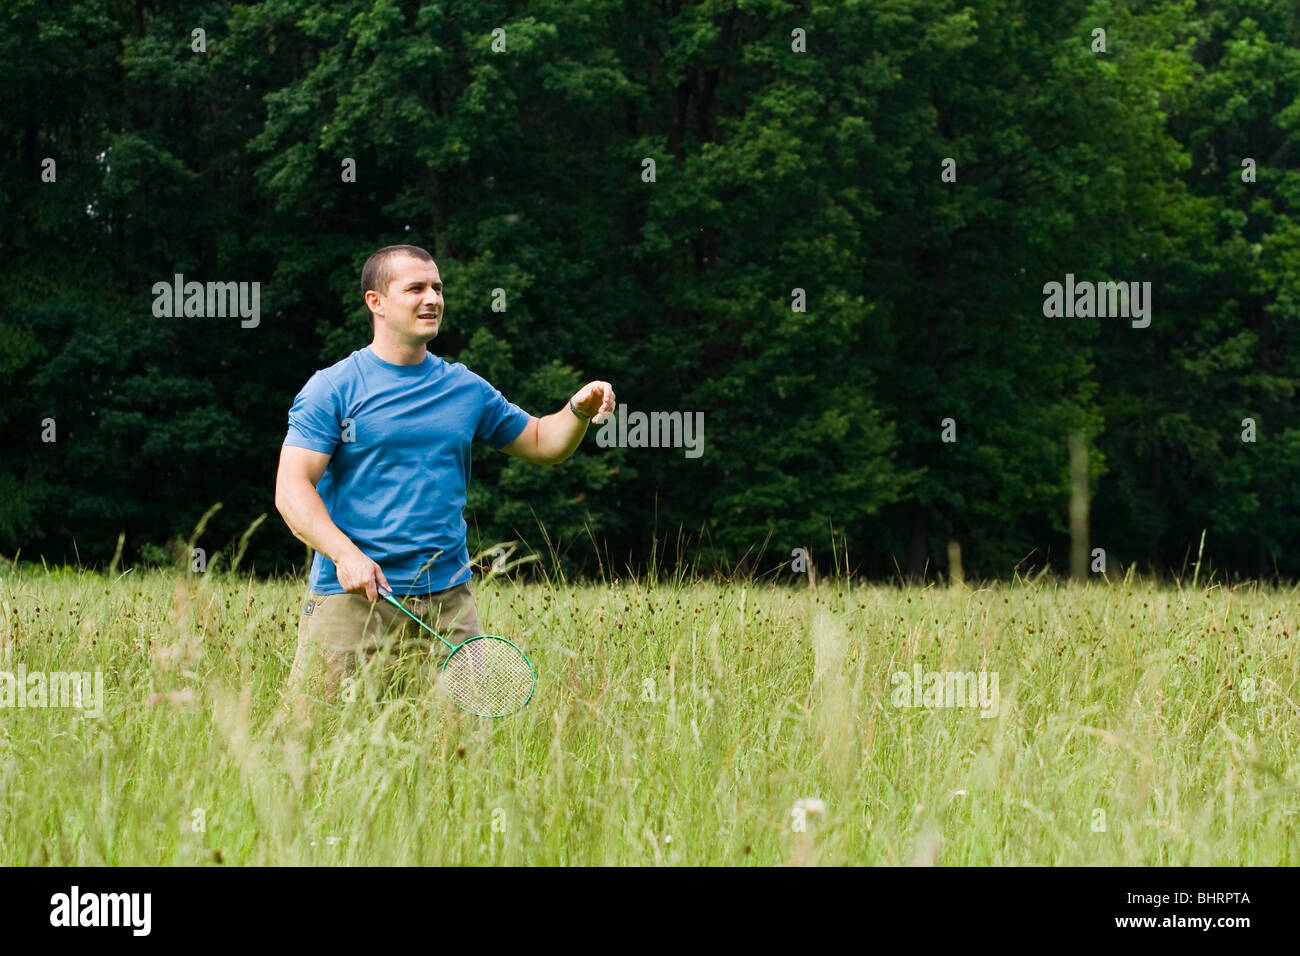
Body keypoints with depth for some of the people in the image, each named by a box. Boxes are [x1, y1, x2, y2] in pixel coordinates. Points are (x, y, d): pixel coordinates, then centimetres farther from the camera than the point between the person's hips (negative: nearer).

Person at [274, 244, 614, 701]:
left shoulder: (466, 388, 13)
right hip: (352, 598, -4)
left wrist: (578, 411, 3)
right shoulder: (332, 389, -1)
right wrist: (345, 554, -22)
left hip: (448, 597, 4)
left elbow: (541, 444, 24)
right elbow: (292, 490, -8)